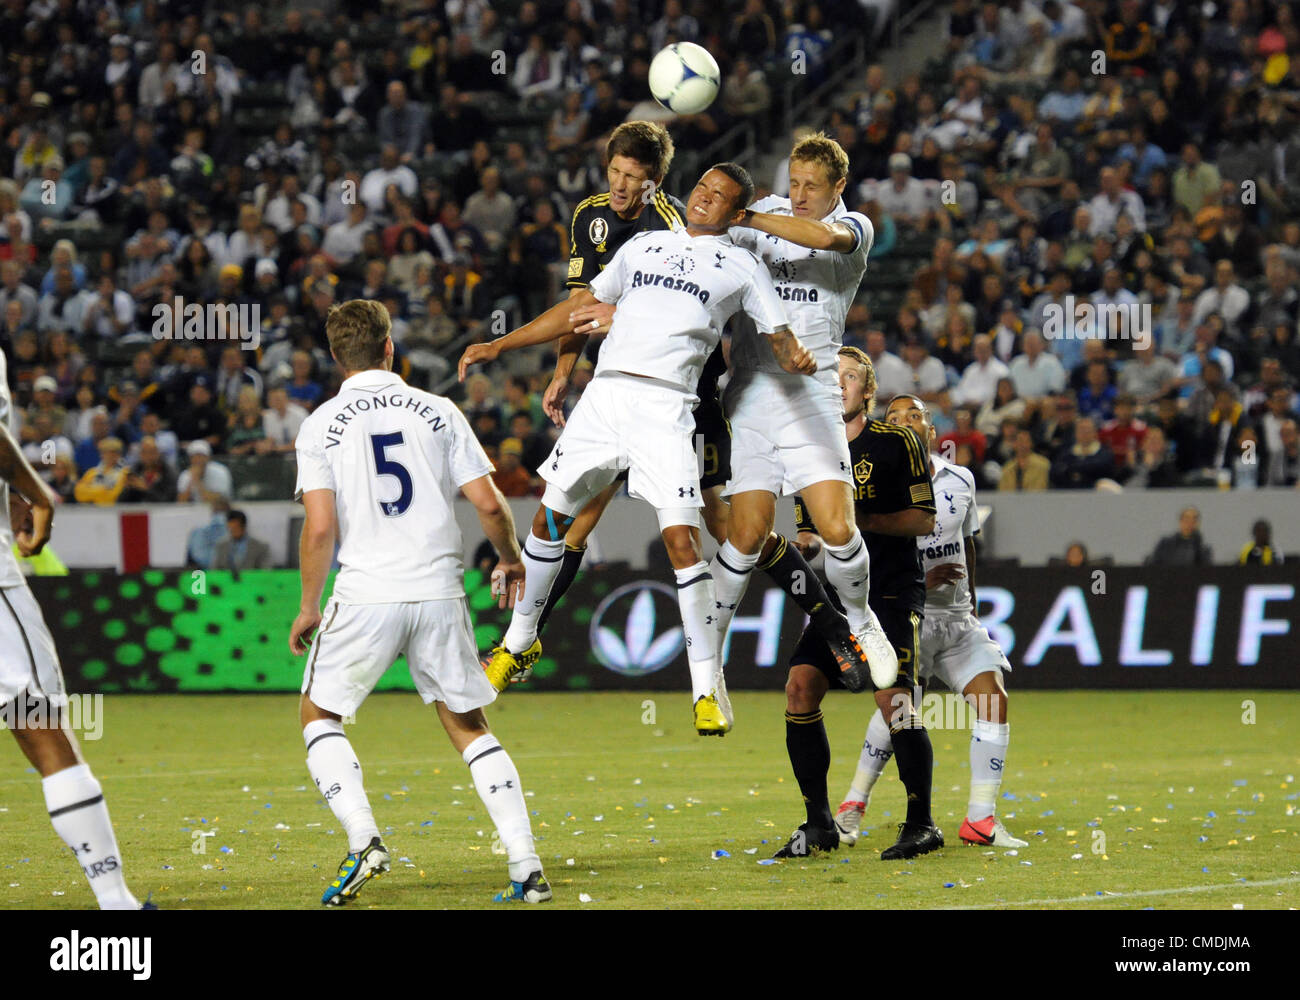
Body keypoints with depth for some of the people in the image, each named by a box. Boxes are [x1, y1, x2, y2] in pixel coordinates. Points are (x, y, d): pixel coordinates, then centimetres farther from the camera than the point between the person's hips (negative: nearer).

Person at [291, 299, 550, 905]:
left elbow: (320, 528, -7)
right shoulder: (437, 411, 5)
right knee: (468, 726, 14)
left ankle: (363, 839, -6)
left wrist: (308, 607, 4)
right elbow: (488, 504, 1)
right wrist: (510, 560, 20)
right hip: (439, 592, 2)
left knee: (318, 714, 15)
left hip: (366, 595, -2)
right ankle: (526, 866, 4)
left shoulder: (321, 424, 0)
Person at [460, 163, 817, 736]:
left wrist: (795, 357, -19)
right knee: (550, 518, 8)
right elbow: (580, 309, 26)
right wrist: (500, 347, 23)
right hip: (604, 394, 4)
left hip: (665, 407, -4)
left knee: (680, 537, -15)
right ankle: (519, 645, 29)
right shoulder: (644, 246, 21)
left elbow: (781, 336, 6)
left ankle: (707, 688, -10)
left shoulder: (741, 268, 11)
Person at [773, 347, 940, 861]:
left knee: (893, 695, -20)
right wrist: (811, 542, -2)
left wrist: (864, 521, -16)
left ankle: (922, 824, -9)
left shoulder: (896, 442, -1)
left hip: (893, 591, -5)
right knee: (801, 685, -10)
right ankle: (819, 824, -1)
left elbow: (925, 519, -4)